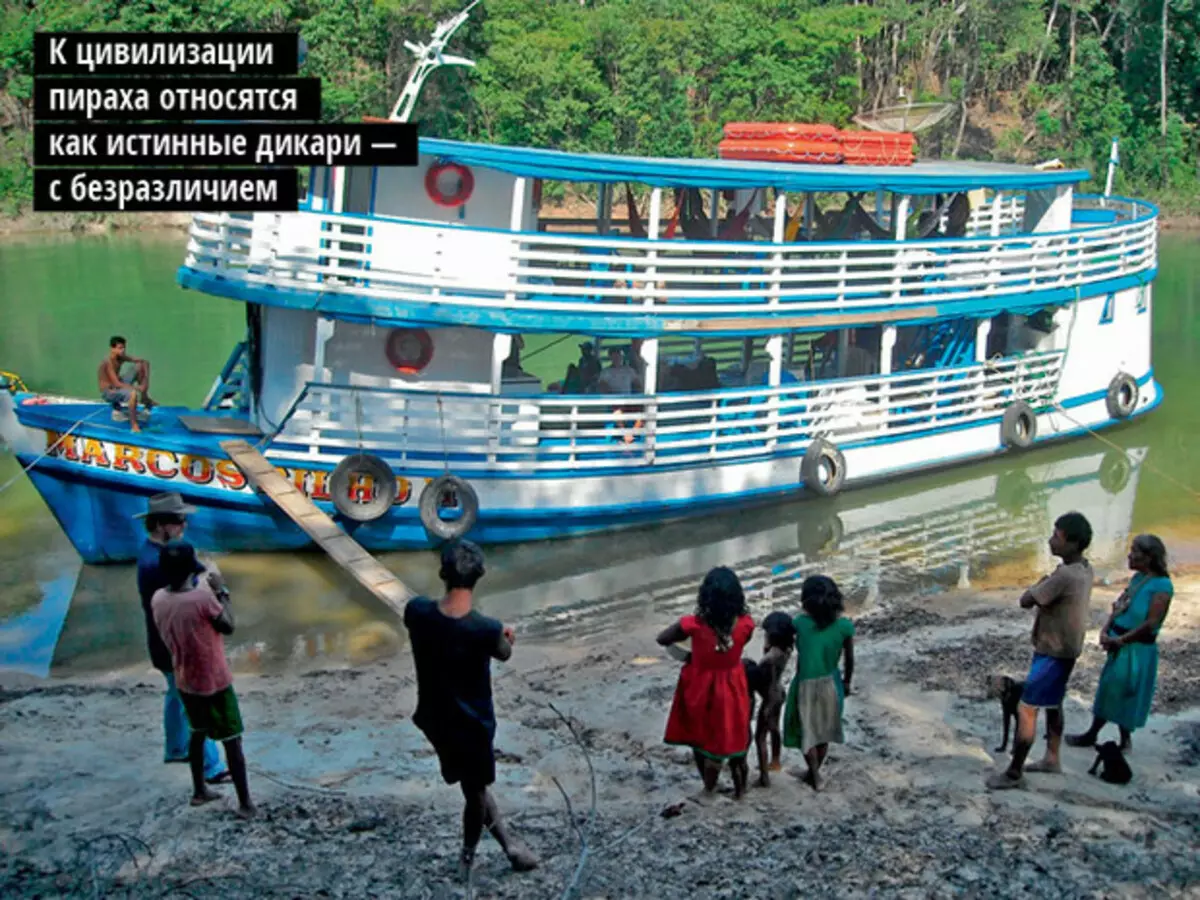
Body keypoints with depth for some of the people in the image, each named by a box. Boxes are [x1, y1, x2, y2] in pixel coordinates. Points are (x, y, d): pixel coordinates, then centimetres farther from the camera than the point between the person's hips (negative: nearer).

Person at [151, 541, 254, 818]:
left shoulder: (158, 599, -7)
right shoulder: (203, 598, -27)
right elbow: (228, 627, -13)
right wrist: (221, 592, -6)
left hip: (185, 682, 6)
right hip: (215, 683, -6)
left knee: (198, 733, 26)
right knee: (232, 741, 5)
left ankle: (199, 791, 38)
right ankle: (245, 803, 11)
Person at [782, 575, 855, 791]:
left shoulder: (800, 623, -18)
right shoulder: (844, 626, -12)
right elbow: (849, 659, -1)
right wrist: (847, 682, 14)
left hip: (806, 685, -2)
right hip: (830, 684, 2)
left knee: (806, 730, 19)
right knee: (824, 729, 22)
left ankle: (815, 775, 24)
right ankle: (814, 772, 36)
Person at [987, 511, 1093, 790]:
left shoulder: (1065, 575, -30)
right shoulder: (1084, 569, 1)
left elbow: (1026, 601, -22)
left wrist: (1040, 583, -7)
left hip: (1053, 653, -10)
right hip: (1063, 649, 10)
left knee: (1025, 709, -3)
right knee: (1053, 704, 24)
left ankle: (1014, 773, 4)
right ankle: (1052, 759, 38)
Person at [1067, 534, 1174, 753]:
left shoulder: (1162, 586, -17)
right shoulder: (1137, 578, 7)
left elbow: (1150, 624, -20)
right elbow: (1118, 607, 8)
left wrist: (1120, 640, -17)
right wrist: (1105, 631, -6)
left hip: (1137, 649, -7)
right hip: (1119, 645, 8)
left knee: (1118, 691, 3)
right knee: (1109, 689, 14)